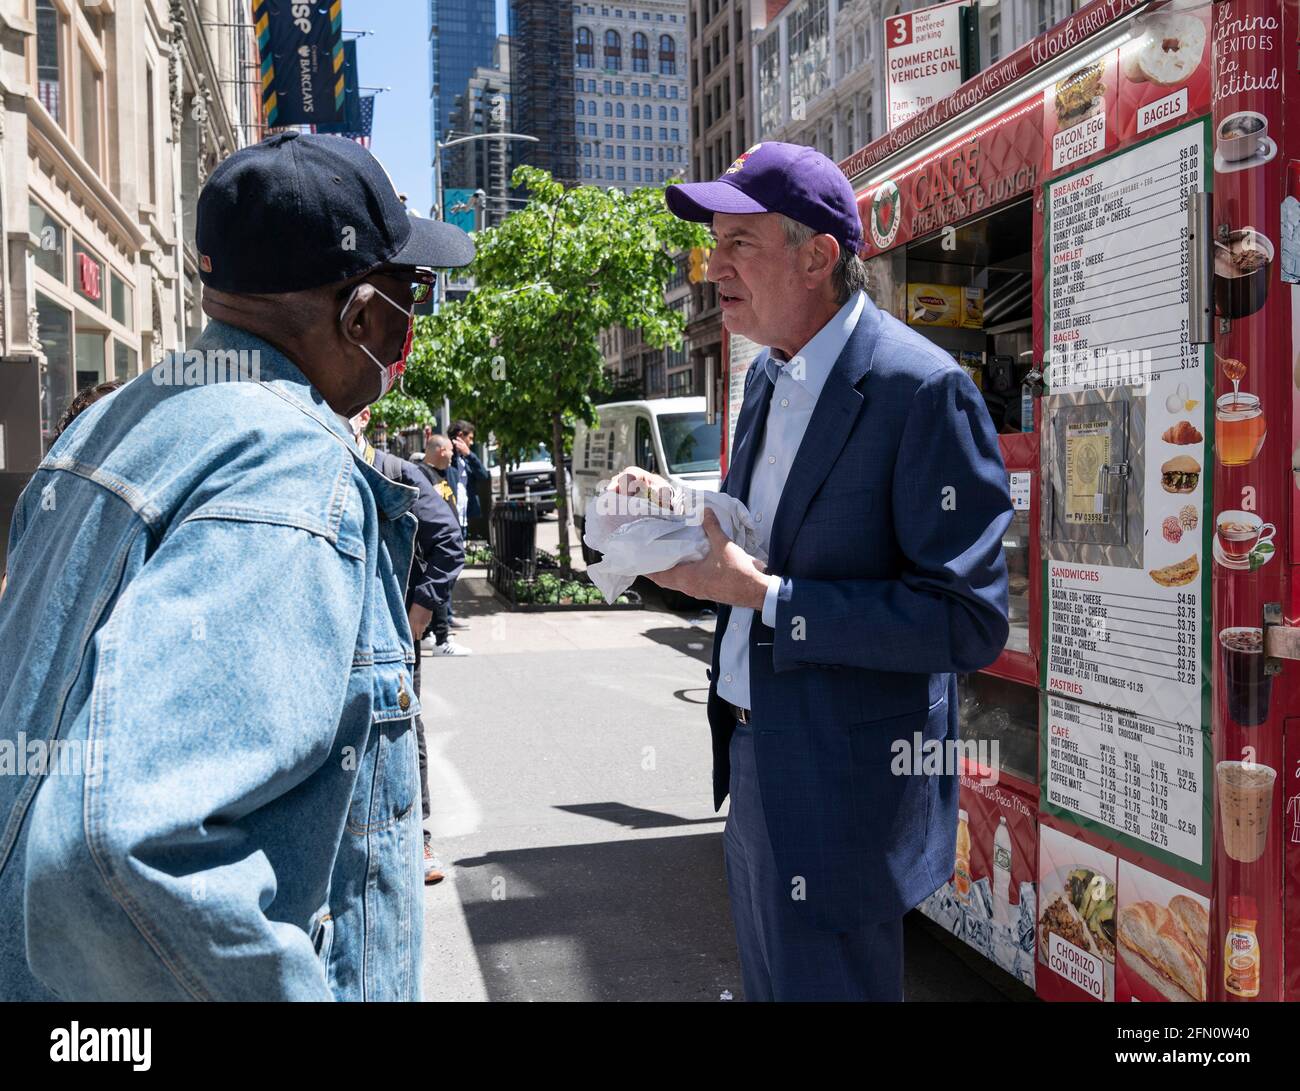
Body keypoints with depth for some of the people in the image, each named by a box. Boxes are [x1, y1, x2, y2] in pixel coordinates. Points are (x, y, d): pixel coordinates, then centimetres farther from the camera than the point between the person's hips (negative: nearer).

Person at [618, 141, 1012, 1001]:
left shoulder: (922, 389, -21)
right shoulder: (769, 375, 7)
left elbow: (972, 621, -24)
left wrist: (763, 595, -25)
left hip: (840, 791, -8)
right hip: (756, 761, 9)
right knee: (771, 982, 24)